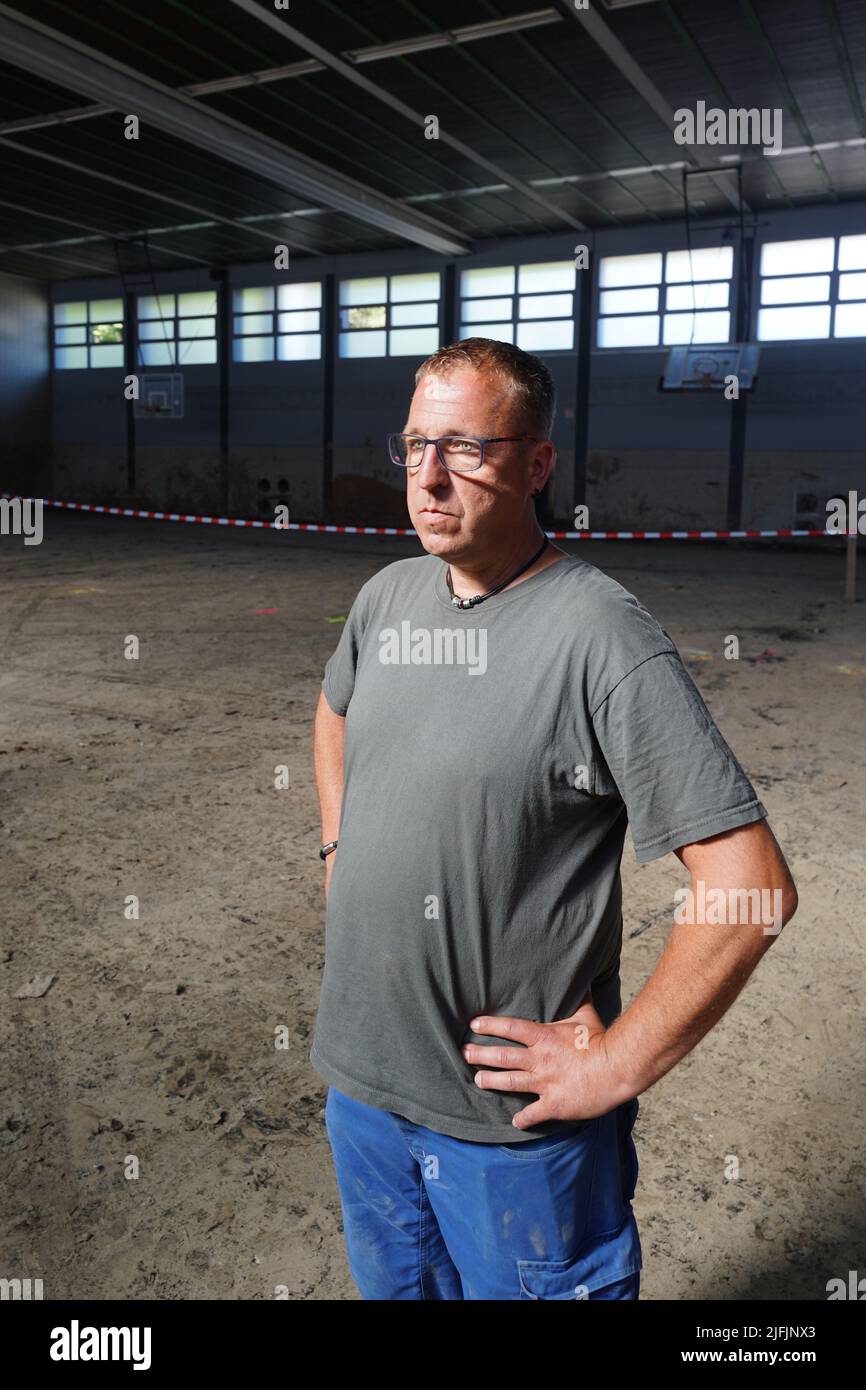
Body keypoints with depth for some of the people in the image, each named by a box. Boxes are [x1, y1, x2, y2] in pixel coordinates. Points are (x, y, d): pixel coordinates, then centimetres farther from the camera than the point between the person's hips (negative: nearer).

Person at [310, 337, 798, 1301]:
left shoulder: (603, 636, -22)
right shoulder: (387, 594, 0)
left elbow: (752, 886, -24)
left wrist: (616, 1066, -18)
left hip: (513, 1115, -6)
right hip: (359, 1074, 7)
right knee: (391, 1282, 28)